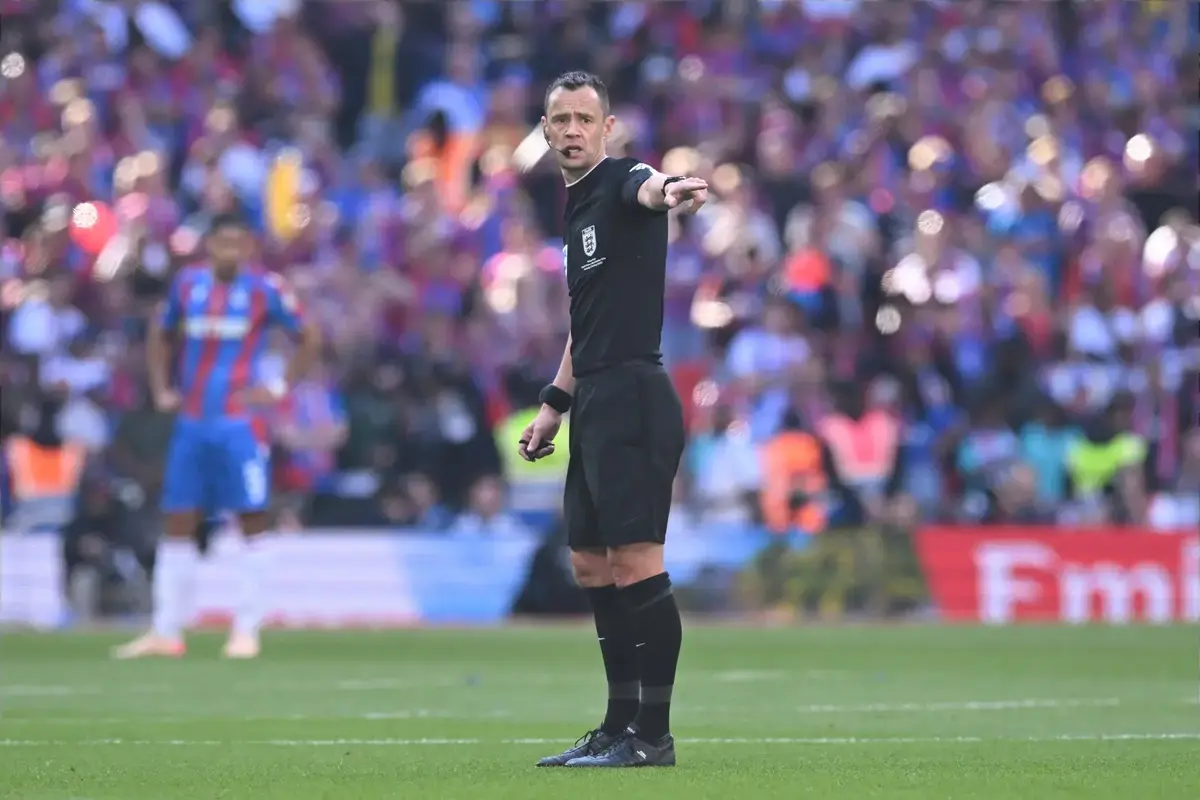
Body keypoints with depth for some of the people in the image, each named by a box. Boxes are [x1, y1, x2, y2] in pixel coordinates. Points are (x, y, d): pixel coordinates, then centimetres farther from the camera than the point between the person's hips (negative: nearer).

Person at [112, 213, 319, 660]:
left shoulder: (264, 290, -4)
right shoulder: (187, 285, 6)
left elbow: (309, 339, 4)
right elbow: (160, 336, 22)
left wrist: (281, 389, -4)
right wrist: (161, 390, 11)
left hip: (240, 422, -4)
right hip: (191, 422, 4)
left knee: (252, 521, -3)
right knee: (177, 524, 4)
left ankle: (247, 631, 2)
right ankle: (166, 632, 8)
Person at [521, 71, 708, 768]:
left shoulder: (622, 182, -8)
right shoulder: (576, 205, 19)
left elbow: (644, 189, -35)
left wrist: (667, 191, -58)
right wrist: (556, 403, 26)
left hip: (633, 397, -10)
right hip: (596, 400, 10)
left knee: (635, 563, -12)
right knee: (592, 566, 13)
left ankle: (654, 736, -9)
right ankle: (622, 727, 19)